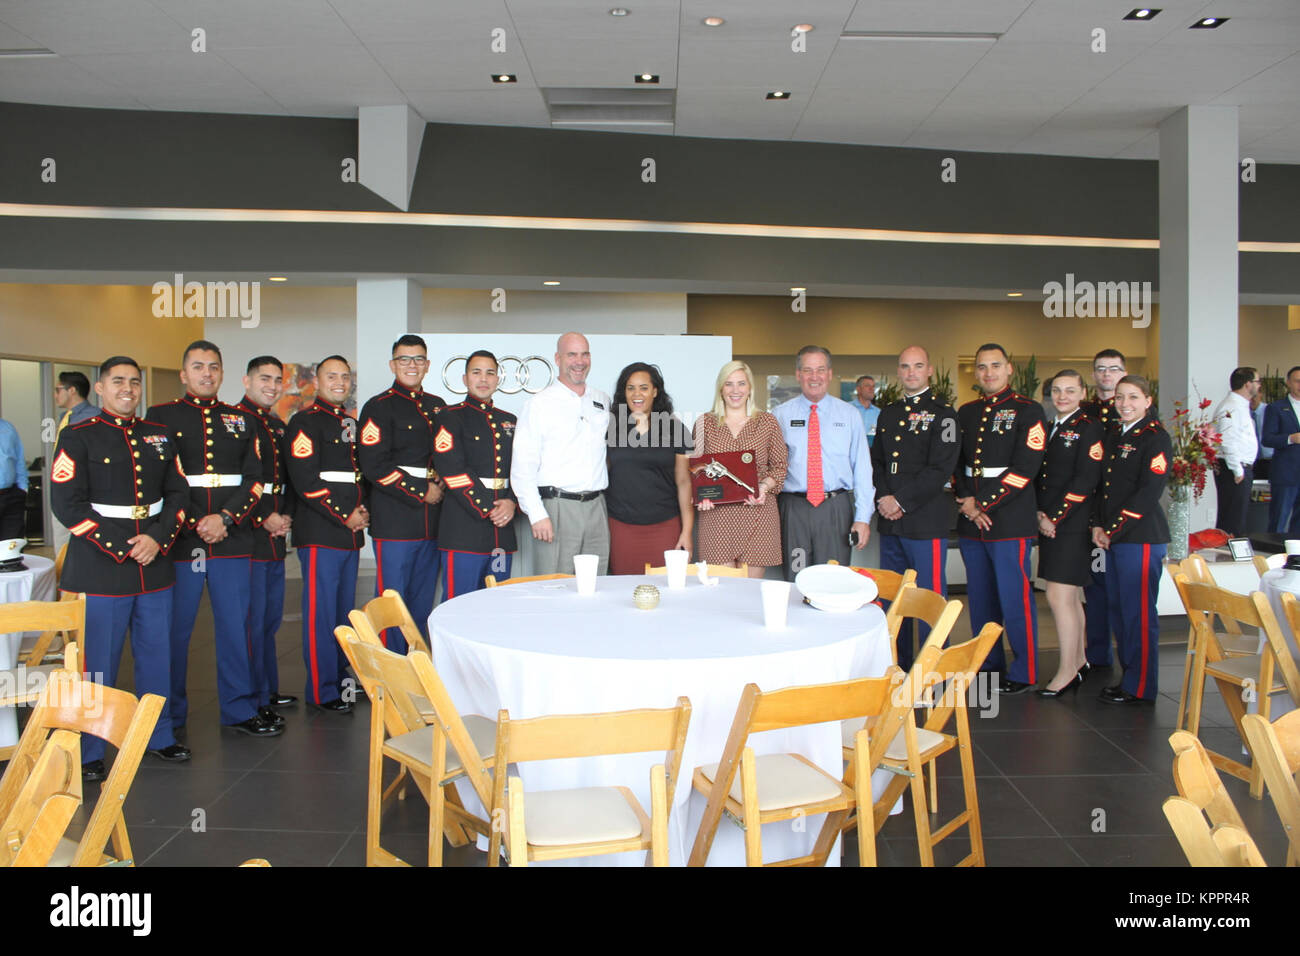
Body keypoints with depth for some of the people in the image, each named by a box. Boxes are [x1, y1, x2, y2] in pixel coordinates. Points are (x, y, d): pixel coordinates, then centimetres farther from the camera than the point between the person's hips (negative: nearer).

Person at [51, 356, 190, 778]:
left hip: (154, 566, 4)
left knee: (157, 654, 11)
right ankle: (89, 753, 16)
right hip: (99, 568, -4)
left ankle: (159, 736, 26)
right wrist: (121, 548, -14)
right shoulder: (77, 437, -2)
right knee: (97, 663, 2)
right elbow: (67, 505, -9)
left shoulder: (159, 436, 12)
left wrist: (157, 538, -7)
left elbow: (178, 493, 10)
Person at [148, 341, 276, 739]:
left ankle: (240, 708, 18)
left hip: (232, 539, 2)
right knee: (175, 629, 5)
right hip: (180, 540, -2)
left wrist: (225, 518, -9)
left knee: (236, 624, 6)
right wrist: (195, 524, -11)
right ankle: (170, 716, 19)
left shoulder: (241, 420, 13)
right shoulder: (161, 417, 5)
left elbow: (255, 480, 5)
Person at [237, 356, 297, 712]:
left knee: (271, 619, 15)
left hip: (276, 538, 8)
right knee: (251, 621, -2)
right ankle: (255, 701, 7)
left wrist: (287, 516, 4)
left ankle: (269, 689, 27)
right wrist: (264, 518, -15)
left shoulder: (279, 426, 18)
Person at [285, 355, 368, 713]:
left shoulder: (349, 423, 18)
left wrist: (362, 510, 6)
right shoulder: (305, 422, -7)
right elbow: (305, 481, -15)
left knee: (344, 610, 14)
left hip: (351, 533, 8)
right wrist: (345, 516, -14)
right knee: (321, 612, -3)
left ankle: (341, 679, 25)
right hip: (320, 532, -8)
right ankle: (323, 692, 5)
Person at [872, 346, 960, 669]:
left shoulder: (942, 413, -3)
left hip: (926, 519, -6)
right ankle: (898, 665, 24)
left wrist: (901, 501, -14)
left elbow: (940, 469, -12)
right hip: (890, 521, 6)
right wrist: (883, 498, -1)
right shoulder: (887, 414, 17)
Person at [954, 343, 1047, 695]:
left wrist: (984, 504, -13)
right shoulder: (966, 412, 15)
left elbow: (1026, 467, -11)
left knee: (1015, 596, -2)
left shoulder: (1028, 411, -2)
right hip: (971, 521, 5)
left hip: (1011, 518, -5)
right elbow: (956, 462, 13)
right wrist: (966, 501, -4)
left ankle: (1024, 671, 10)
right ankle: (989, 665, 23)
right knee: (980, 597, 11)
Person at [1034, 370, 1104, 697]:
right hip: (1049, 523, 7)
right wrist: (1039, 514, 1)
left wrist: (1055, 518, -15)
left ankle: (1066, 673, -1)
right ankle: (1079, 662, 24)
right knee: (1071, 598, 14)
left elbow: (1085, 481, -14)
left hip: (1072, 525, -7)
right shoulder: (1049, 428, 16)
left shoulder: (1090, 429, -6)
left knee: (1059, 597, -9)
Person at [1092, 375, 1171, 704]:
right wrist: (1098, 526, 4)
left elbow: (1149, 492, -16)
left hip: (1141, 537, -8)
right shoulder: (1113, 436, 16)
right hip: (1113, 537, 8)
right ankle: (1128, 675, 23)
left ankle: (1140, 688, 6)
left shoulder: (1156, 438, -8)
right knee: (1120, 609, 13)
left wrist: (1113, 529, -14)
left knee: (1139, 613, -3)